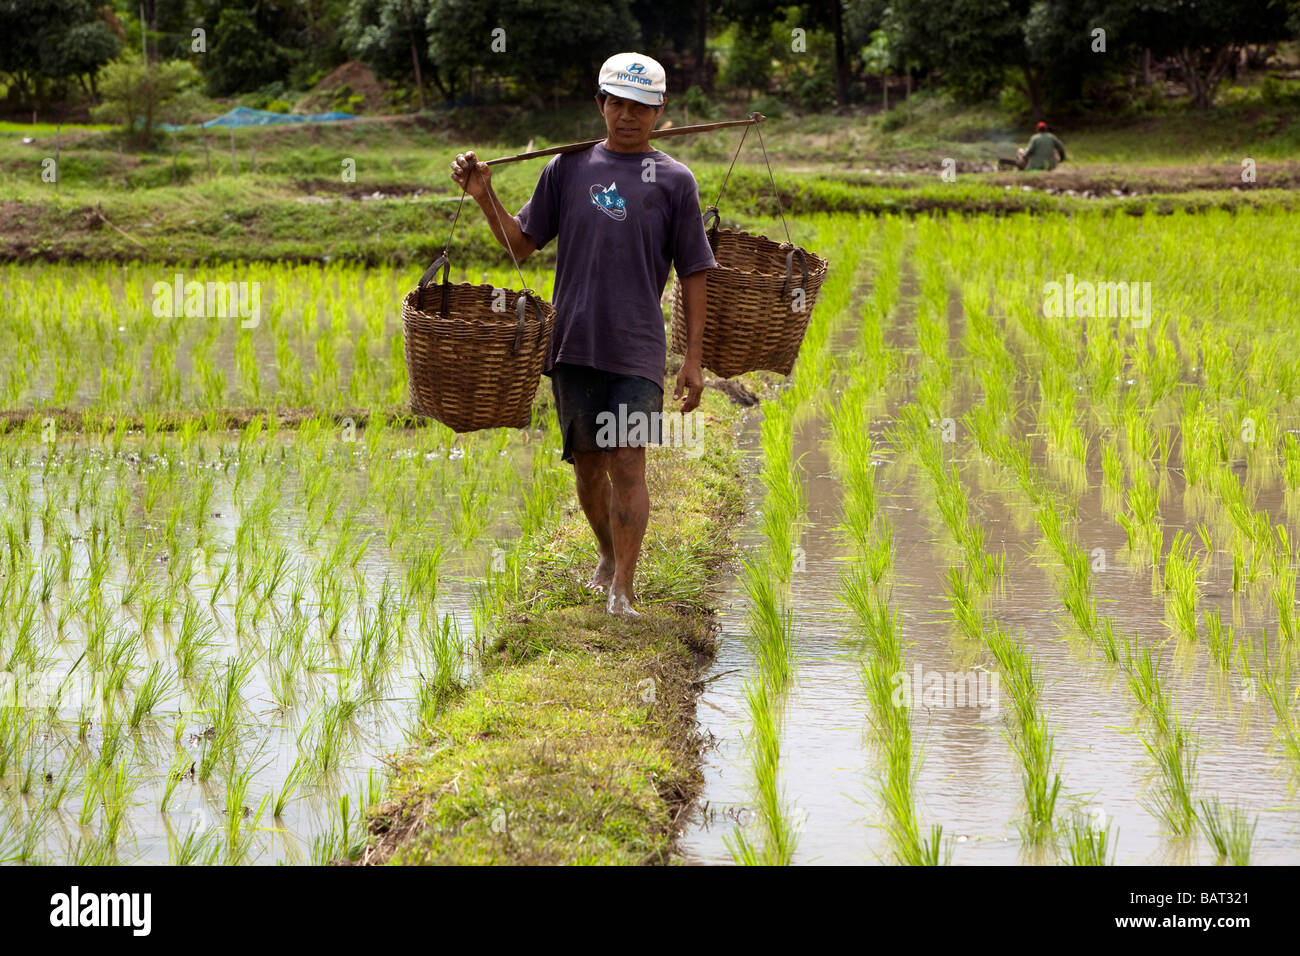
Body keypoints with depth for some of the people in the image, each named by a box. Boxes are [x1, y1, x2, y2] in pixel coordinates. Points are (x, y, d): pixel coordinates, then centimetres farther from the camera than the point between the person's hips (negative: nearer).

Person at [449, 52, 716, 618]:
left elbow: (693, 274, 4)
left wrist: (694, 359, 0)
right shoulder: (569, 168, 9)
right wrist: (484, 197, -1)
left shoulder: (674, 180, 3)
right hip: (575, 343, 3)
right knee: (588, 463, 12)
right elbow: (522, 244, 14)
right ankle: (608, 557, 36)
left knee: (628, 464, -12)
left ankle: (622, 593, -10)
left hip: (639, 348, -3)